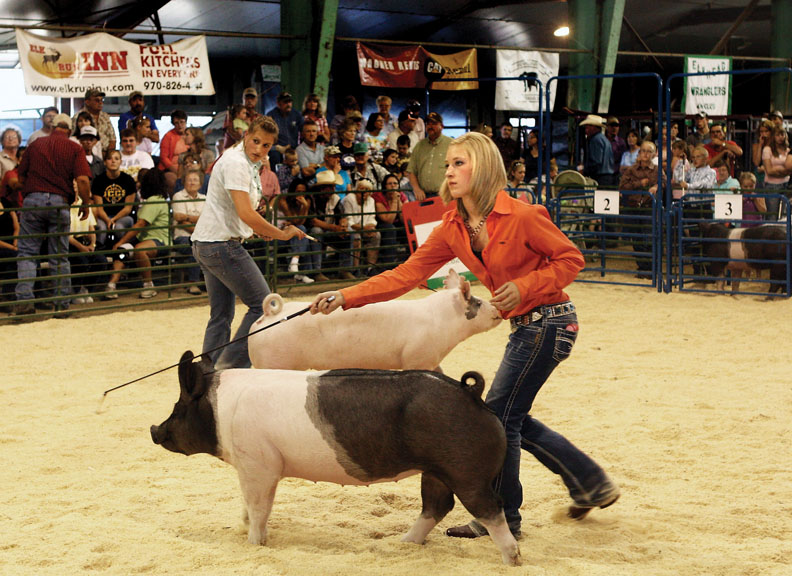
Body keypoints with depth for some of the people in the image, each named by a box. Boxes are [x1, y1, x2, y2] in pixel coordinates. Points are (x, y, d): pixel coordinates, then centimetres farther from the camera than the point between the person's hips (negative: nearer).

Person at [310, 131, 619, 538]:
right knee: (511, 418, 16)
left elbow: (571, 259, -11)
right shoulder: (453, 227, 1)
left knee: (499, 416, -5)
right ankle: (592, 484, 30)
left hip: (549, 322, -8)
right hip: (524, 326, 8)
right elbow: (407, 274, -3)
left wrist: (523, 287, -23)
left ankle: (502, 518, 11)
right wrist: (345, 298, -12)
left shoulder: (521, 217, -19)